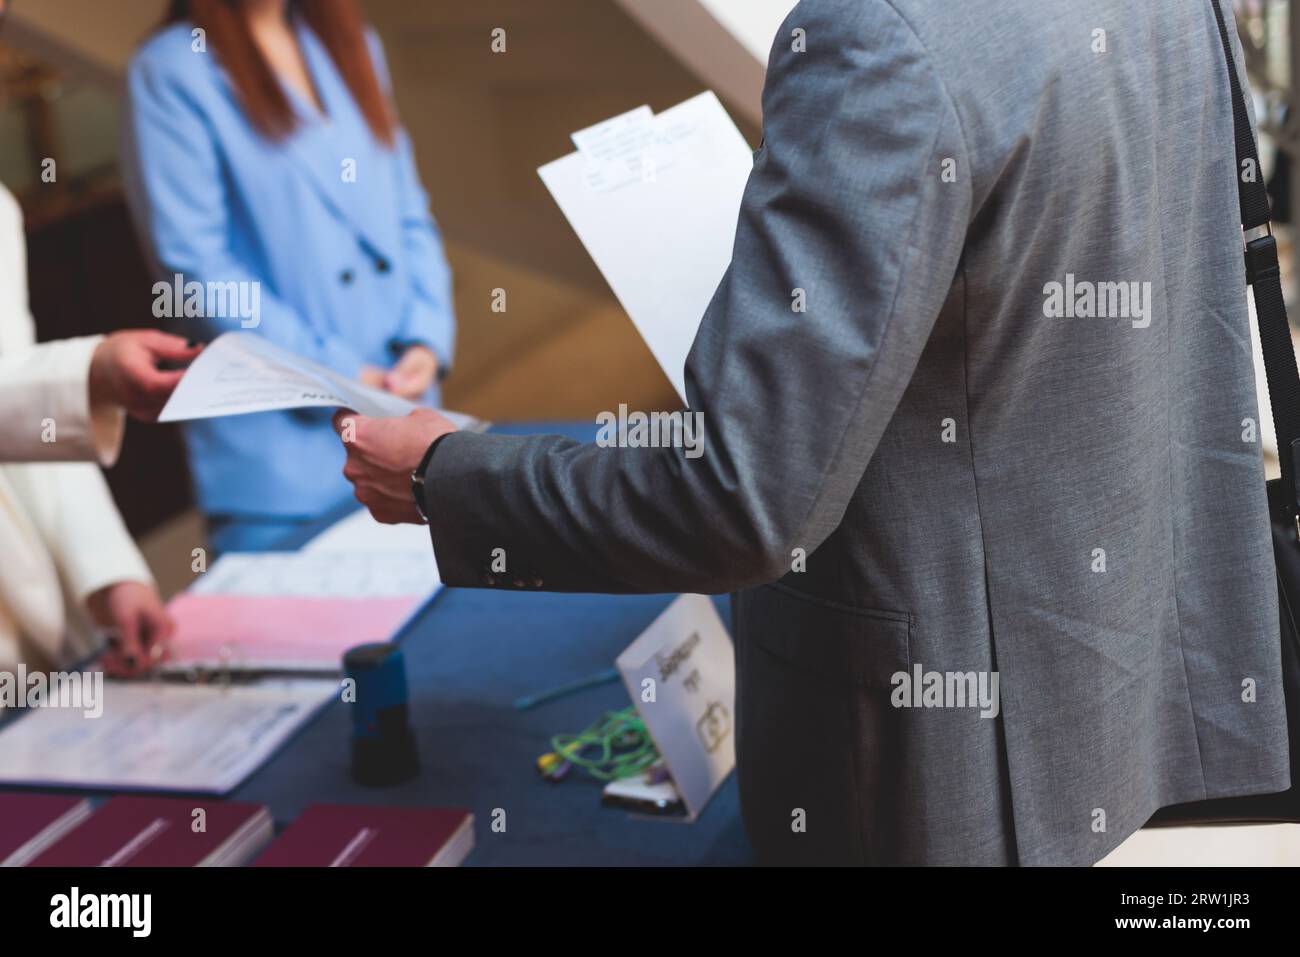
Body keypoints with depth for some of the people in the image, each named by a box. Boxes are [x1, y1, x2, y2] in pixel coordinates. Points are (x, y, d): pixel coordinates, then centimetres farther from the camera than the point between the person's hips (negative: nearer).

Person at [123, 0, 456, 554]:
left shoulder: (352, 47, 15)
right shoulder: (170, 71, -6)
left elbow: (407, 213, 14)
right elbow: (194, 266, -12)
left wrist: (427, 337, -3)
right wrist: (332, 372, -16)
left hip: (402, 412, 6)